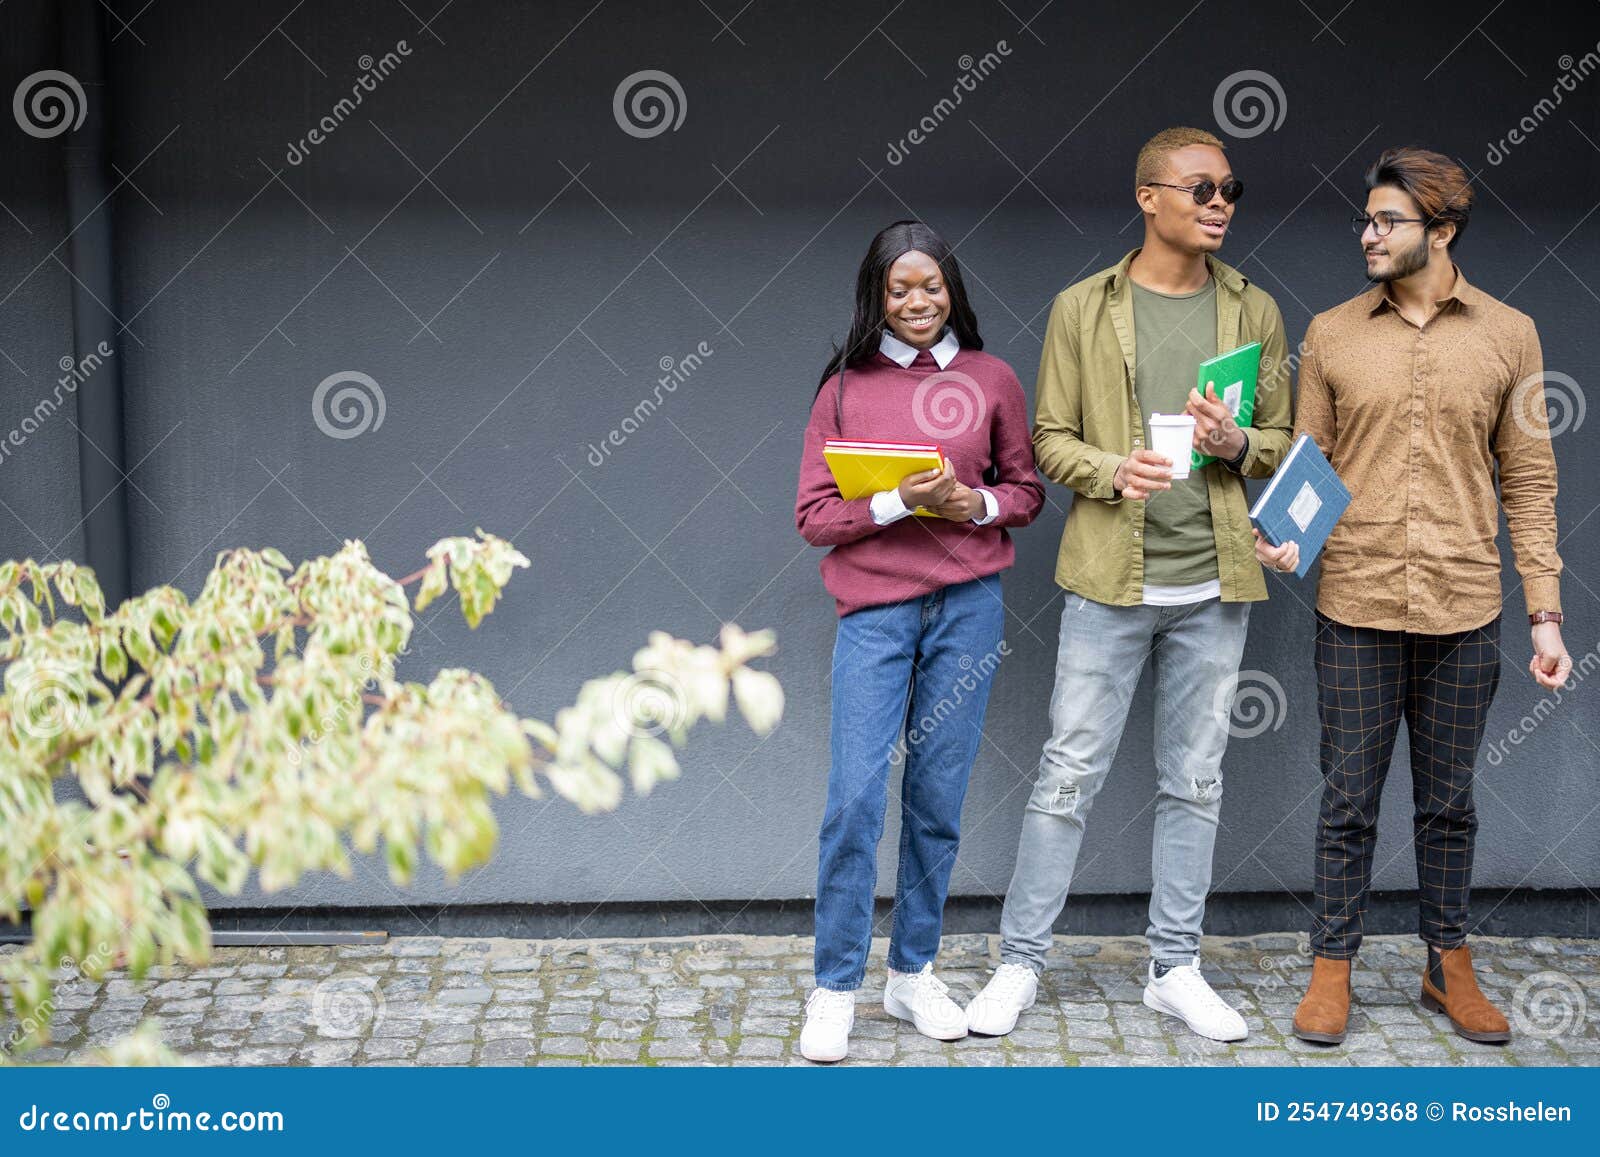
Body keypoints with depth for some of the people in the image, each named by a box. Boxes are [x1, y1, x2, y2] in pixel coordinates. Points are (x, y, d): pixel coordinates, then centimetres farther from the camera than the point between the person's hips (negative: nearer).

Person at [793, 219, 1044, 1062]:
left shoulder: (990, 379, 7)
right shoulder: (844, 388, 3)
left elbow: (1027, 490, 14)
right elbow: (814, 515, 0)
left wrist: (980, 505, -8)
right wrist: (902, 501, -15)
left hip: (968, 606, 2)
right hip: (874, 607, -1)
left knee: (937, 796, 6)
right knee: (855, 797, -6)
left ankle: (913, 973, 21)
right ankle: (835, 988, 5)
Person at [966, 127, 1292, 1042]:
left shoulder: (1254, 310, 8)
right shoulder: (1084, 308, 1)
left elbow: (1283, 442, 11)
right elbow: (1050, 440, 2)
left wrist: (1236, 443, -11)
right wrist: (1112, 471, -18)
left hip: (1214, 584, 3)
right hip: (1111, 579, -2)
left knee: (1196, 783, 9)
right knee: (1070, 774, 1)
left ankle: (1176, 968, 21)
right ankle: (1021, 963, 12)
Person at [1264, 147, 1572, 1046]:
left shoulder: (1508, 335, 3)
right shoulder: (1332, 334, 4)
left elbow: (1529, 481, 3)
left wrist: (1547, 613, 0)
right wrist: (1288, 531, -14)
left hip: (1464, 613, 0)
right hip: (1356, 609, 0)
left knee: (1449, 803, 12)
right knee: (1349, 802, 7)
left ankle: (1450, 968, 26)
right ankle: (1332, 969, 19)